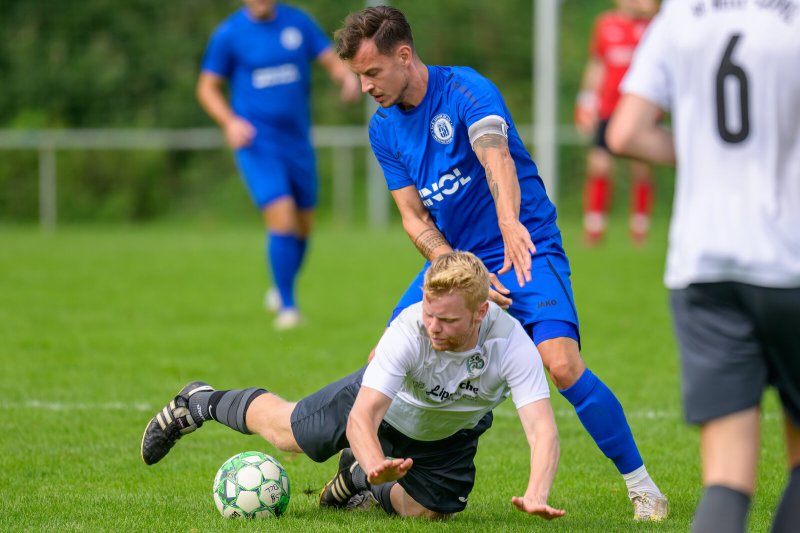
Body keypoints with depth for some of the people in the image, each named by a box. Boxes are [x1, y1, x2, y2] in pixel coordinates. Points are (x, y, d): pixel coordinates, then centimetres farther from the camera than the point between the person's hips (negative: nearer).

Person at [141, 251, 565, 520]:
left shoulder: (512, 344, -41)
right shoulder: (408, 331, -43)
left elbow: (543, 430, -49)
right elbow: (362, 417, -47)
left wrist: (535, 496, -68)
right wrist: (378, 463, -69)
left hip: (449, 433, 1)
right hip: (382, 400, -1)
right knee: (286, 432, 16)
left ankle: (358, 480, 33)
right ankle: (201, 404, 45)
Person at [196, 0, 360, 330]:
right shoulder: (228, 34, -4)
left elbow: (332, 62, 5)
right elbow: (207, 88, 1)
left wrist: (349, 79, -18)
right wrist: (230, 122, -16)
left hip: (297, 142, 4)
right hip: (257, 143, -4)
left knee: (303, 227, 10)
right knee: (282, 221, -18)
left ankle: (281, 289, 36)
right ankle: (287, 306, -6)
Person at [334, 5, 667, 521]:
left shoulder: (467, 90, -18)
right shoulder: (383, 128, 2)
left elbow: (496, 156, -37)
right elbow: (414, 217, 2)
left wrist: (510, 224, -57)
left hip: (528, 251, -6)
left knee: (562, 364, -25)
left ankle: (642, 486, -11)